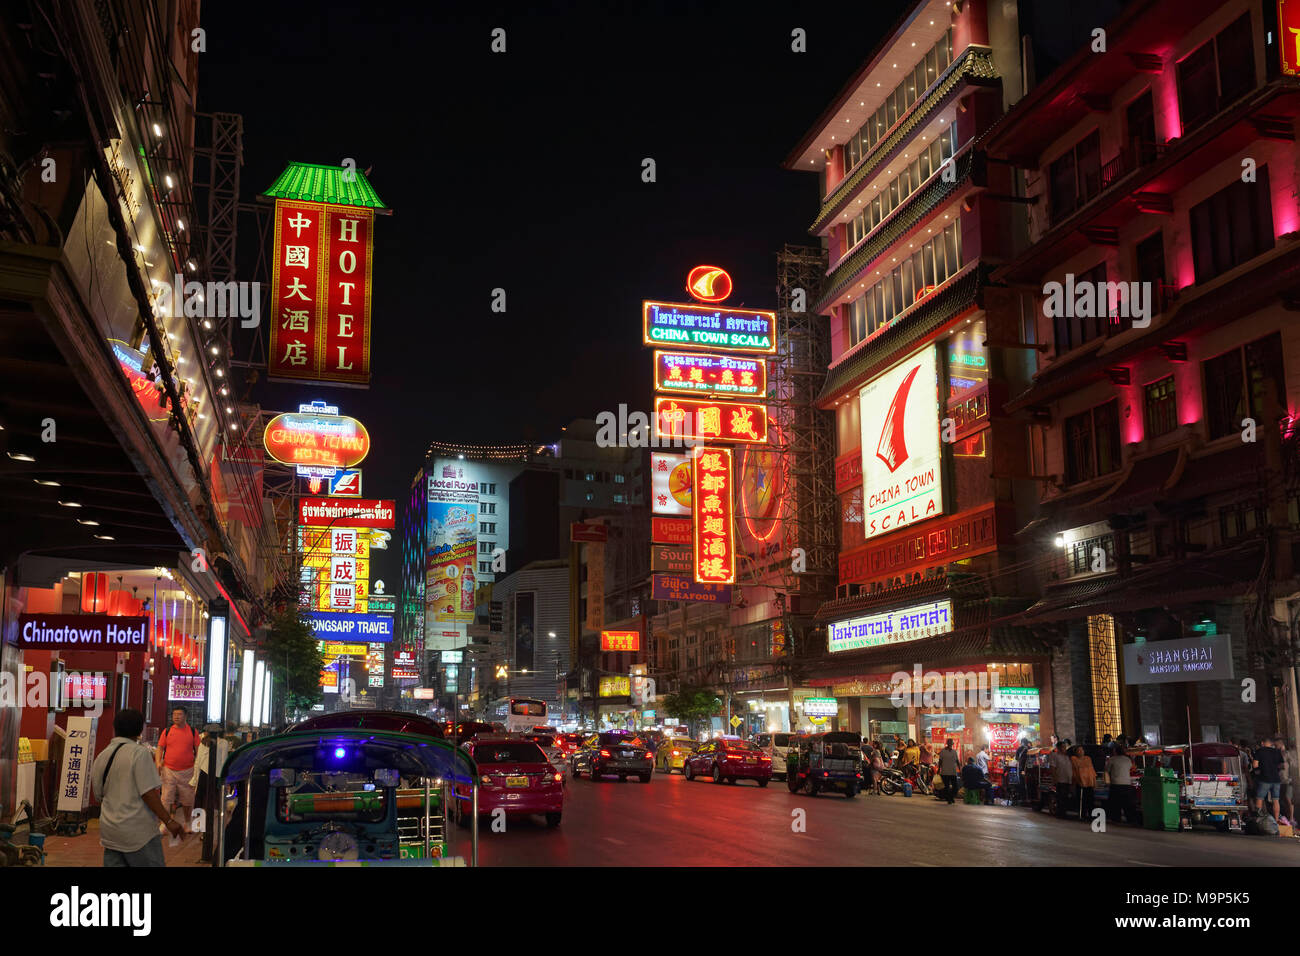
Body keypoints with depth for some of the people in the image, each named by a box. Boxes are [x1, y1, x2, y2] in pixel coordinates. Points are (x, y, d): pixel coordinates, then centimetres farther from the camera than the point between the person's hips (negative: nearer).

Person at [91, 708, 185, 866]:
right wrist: (168, 821, -14)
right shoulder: (140, 752, -12)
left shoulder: (101, 757, 7)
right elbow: (148, 793, -17)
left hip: (109, 830, 7)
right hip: (137, 831, -6)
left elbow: (99, 793, 16)